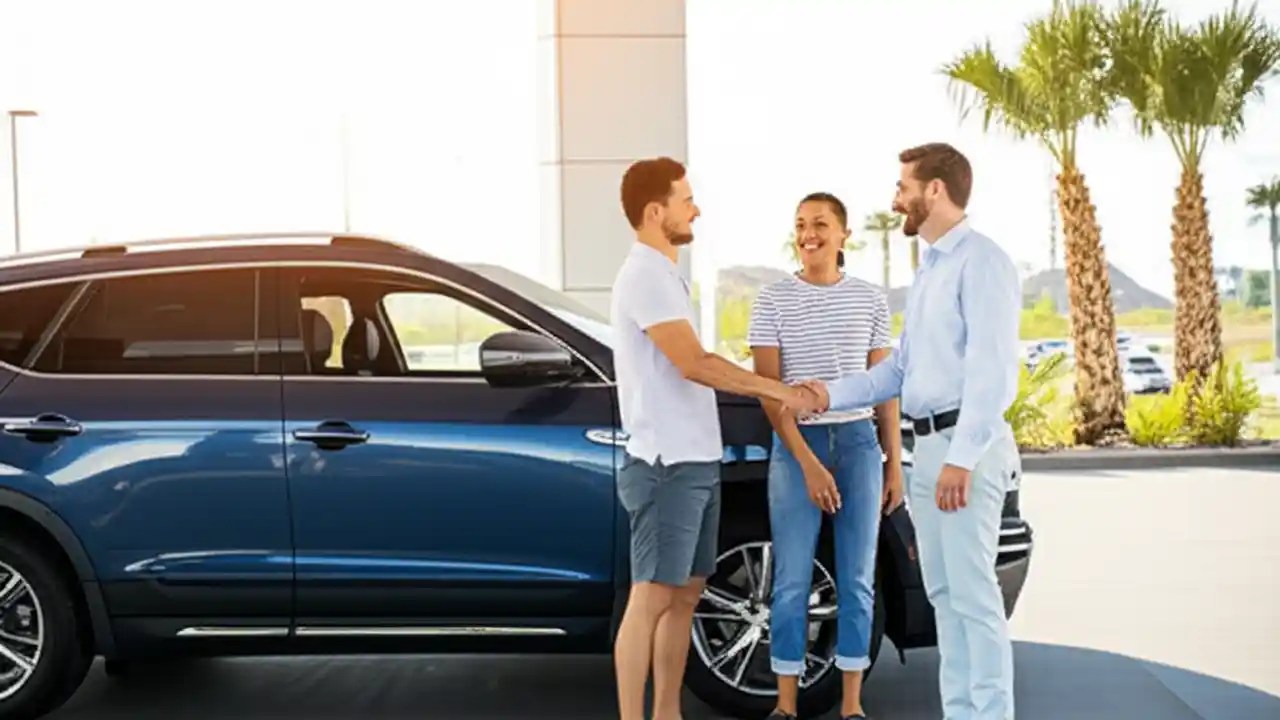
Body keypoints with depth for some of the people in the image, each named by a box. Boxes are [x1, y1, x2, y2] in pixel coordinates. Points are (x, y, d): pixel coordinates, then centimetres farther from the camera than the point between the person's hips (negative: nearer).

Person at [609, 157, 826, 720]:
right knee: (651, 598, -7)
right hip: (666, 467, -10)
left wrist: (778, 392, 14)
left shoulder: (666, 275, 18)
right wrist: (780, 390, -12)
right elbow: (693, 365, -19)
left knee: (684, 595, 12)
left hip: (696, 463, 10)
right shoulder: (645, 276, -13)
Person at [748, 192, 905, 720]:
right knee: (791, 582, 0)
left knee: (857, 581, 5)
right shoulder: (773, 299, -1)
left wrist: (894, 462, 6)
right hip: (795, 445, -2)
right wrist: (806, 461, -14)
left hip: (858, 441, 2)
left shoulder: (869, 299, 6)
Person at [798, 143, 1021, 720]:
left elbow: (993, 369, -19)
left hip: (966, 447, -9)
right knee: (944, 594, 12)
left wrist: (961, 458, -24)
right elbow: (901, 368, 19)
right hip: (929, 447, 9)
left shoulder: (981, 261, -11)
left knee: (973, 594, -6)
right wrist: (833, 394, 8)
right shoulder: (928, 269, 18)